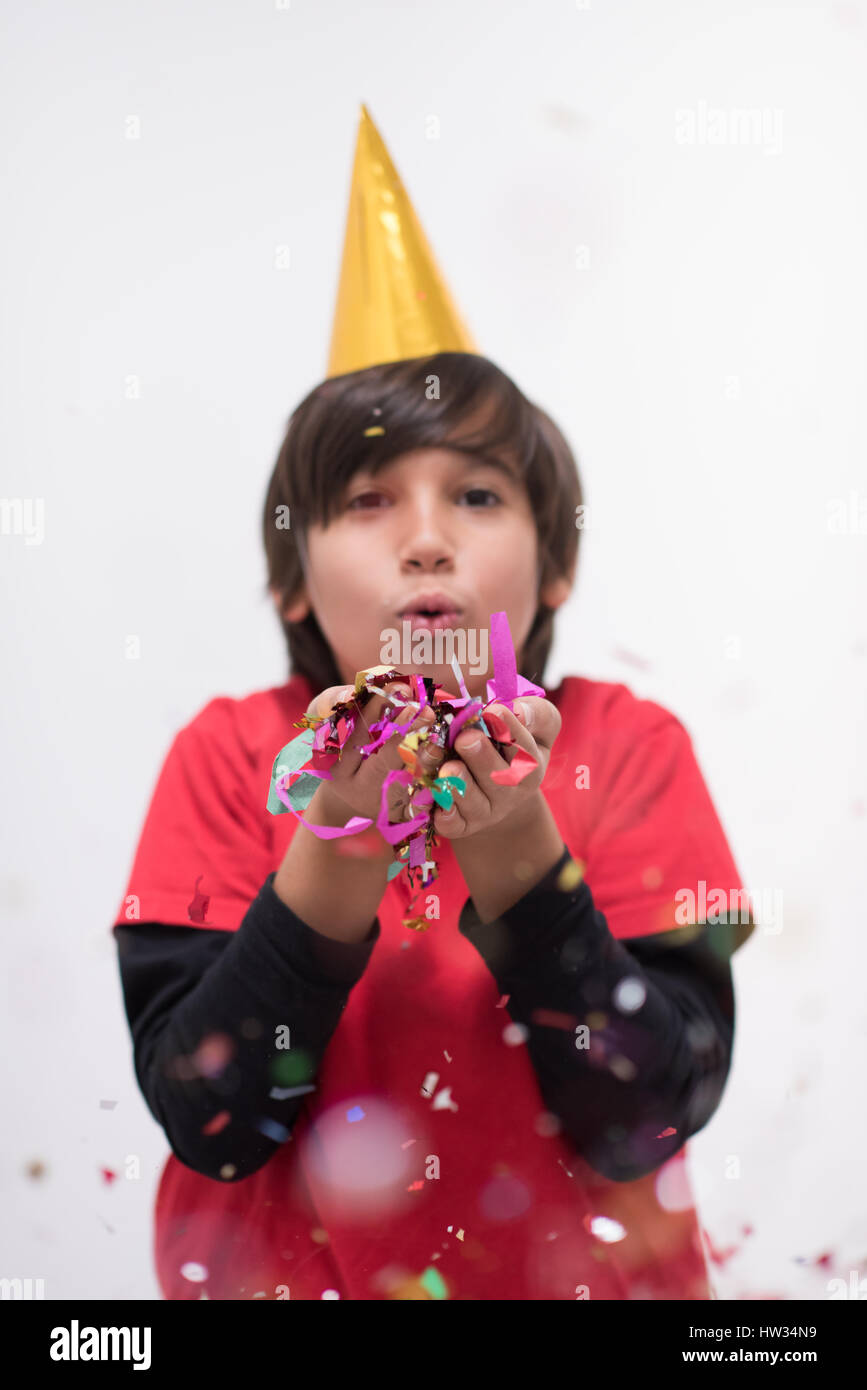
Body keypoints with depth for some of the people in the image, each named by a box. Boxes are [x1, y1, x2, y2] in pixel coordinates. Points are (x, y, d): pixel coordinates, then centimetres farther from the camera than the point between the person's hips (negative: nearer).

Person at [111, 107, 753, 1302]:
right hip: (289, 1271, -1)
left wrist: (518, 861, -22)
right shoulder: (232, 754, -5)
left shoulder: (629, 750, -6)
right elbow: (205, 1128, -11)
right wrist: (336, 860, -22)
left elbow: (649, 1124, -11)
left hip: (581, 1273, 1)